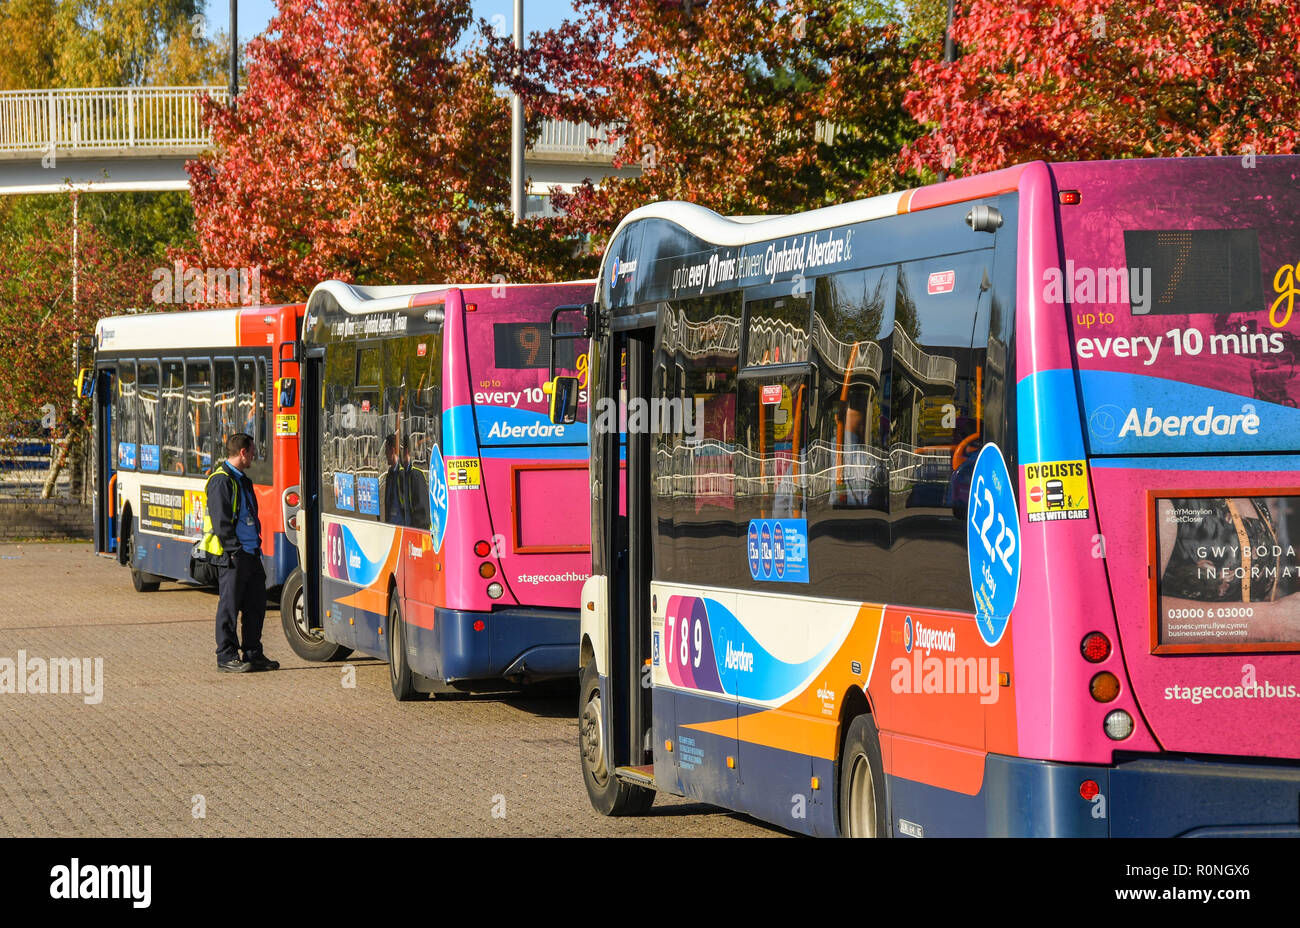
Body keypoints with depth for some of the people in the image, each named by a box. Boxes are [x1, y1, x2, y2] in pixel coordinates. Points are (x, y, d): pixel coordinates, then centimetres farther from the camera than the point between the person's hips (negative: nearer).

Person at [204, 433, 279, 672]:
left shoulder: (242, 480, 19)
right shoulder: (221, 480, -12)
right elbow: (220, 521, -17)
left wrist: (256, 546, 15)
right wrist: (234, 550, -19)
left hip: (251, 554, 9)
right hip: (231, 555, -9)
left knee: (256, 605, 11)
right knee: (229, 606, -4)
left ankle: (253, 654, 19)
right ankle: (226, 657, 1)